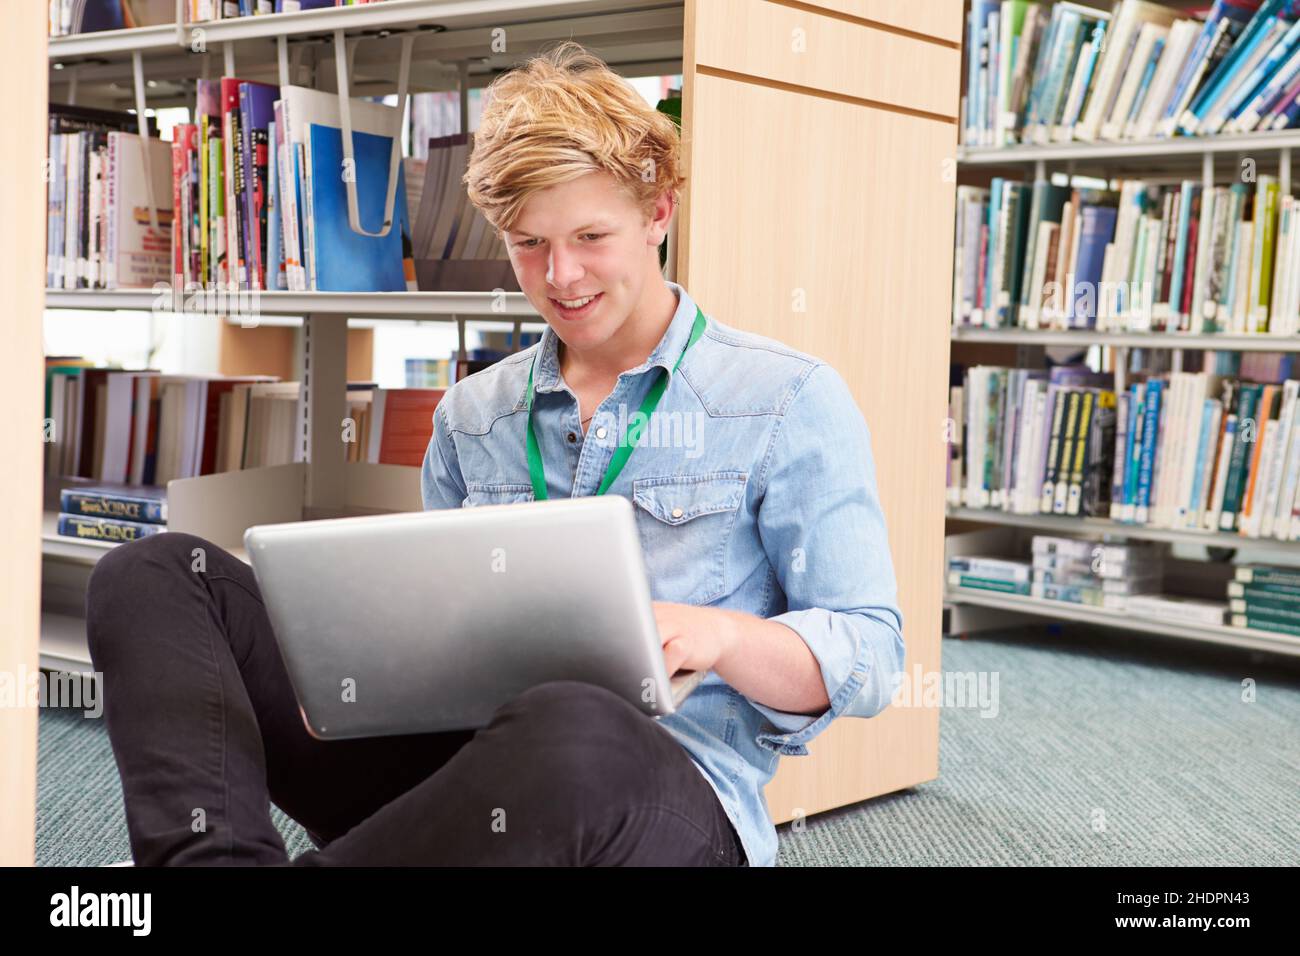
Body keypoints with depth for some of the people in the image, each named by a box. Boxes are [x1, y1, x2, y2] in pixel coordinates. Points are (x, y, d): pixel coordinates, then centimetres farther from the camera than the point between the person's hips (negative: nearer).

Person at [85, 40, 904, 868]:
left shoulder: (791, 402, 4)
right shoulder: (470, 414, 20)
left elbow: (870, 658, 1)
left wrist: (721, 634, -20)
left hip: (672, 795, -5)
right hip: (461, 753, 6)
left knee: (565, 727, -45)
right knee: (154, 573, -6)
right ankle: (225, 856, -32)